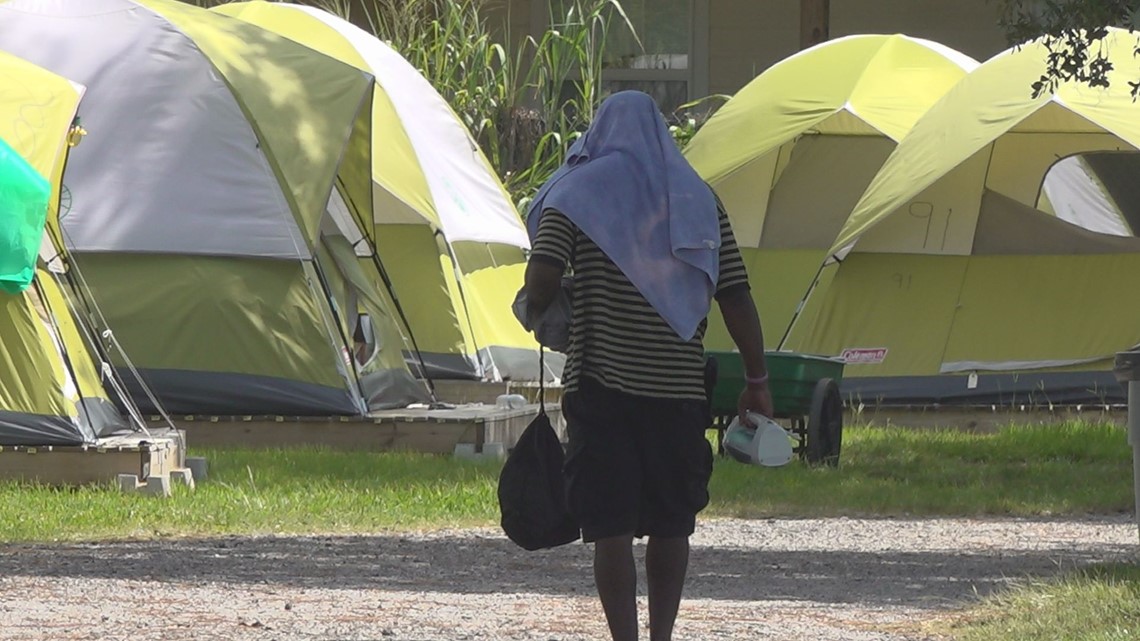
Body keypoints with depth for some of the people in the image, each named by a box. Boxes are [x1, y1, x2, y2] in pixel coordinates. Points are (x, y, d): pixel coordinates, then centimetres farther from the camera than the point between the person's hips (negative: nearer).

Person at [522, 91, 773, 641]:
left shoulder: (577, 195, 1)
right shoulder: (700, 200, 8)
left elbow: (541, 281, -12)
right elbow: (736, 300, 5)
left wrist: (537, 314, 11)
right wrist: (757, 381, 11)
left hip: (601, 387, -2)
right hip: (679, 389, 2)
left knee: (611, 527, -2)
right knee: (671, 524, 15)